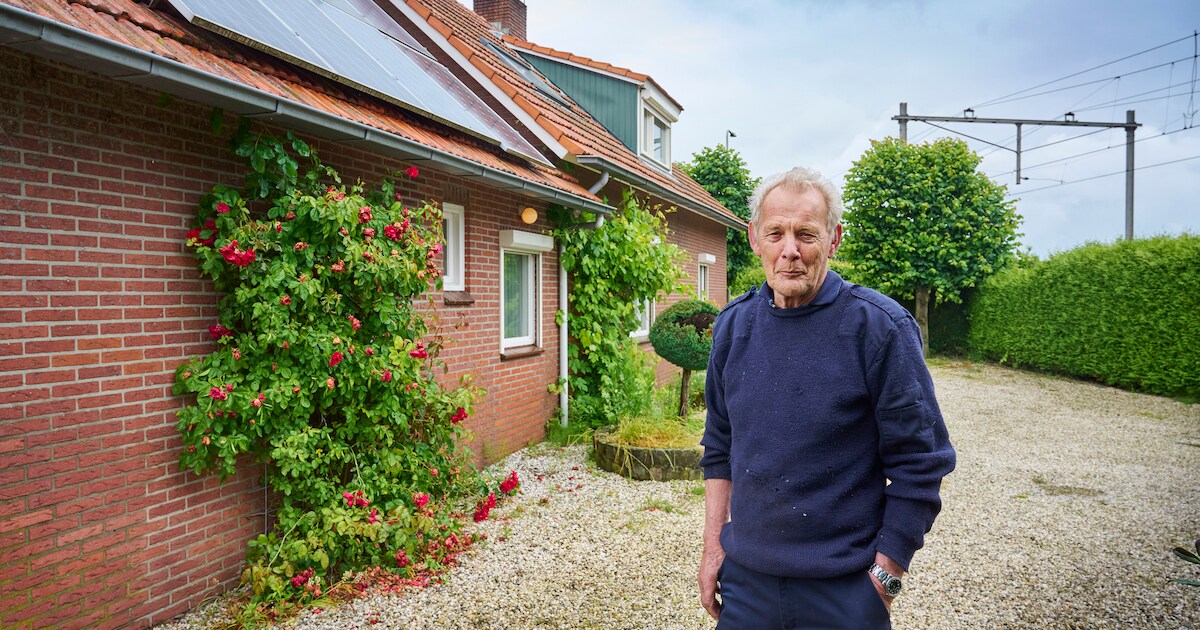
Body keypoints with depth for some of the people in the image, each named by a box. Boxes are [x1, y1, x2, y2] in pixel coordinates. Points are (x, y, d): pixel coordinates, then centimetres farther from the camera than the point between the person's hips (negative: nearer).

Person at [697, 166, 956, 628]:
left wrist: (884, 576, -10)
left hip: (845, 588, -3)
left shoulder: (880, 326, -14)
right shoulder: (733, 325, -1)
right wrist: (713, 545, 6)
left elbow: (920, 464, -10)